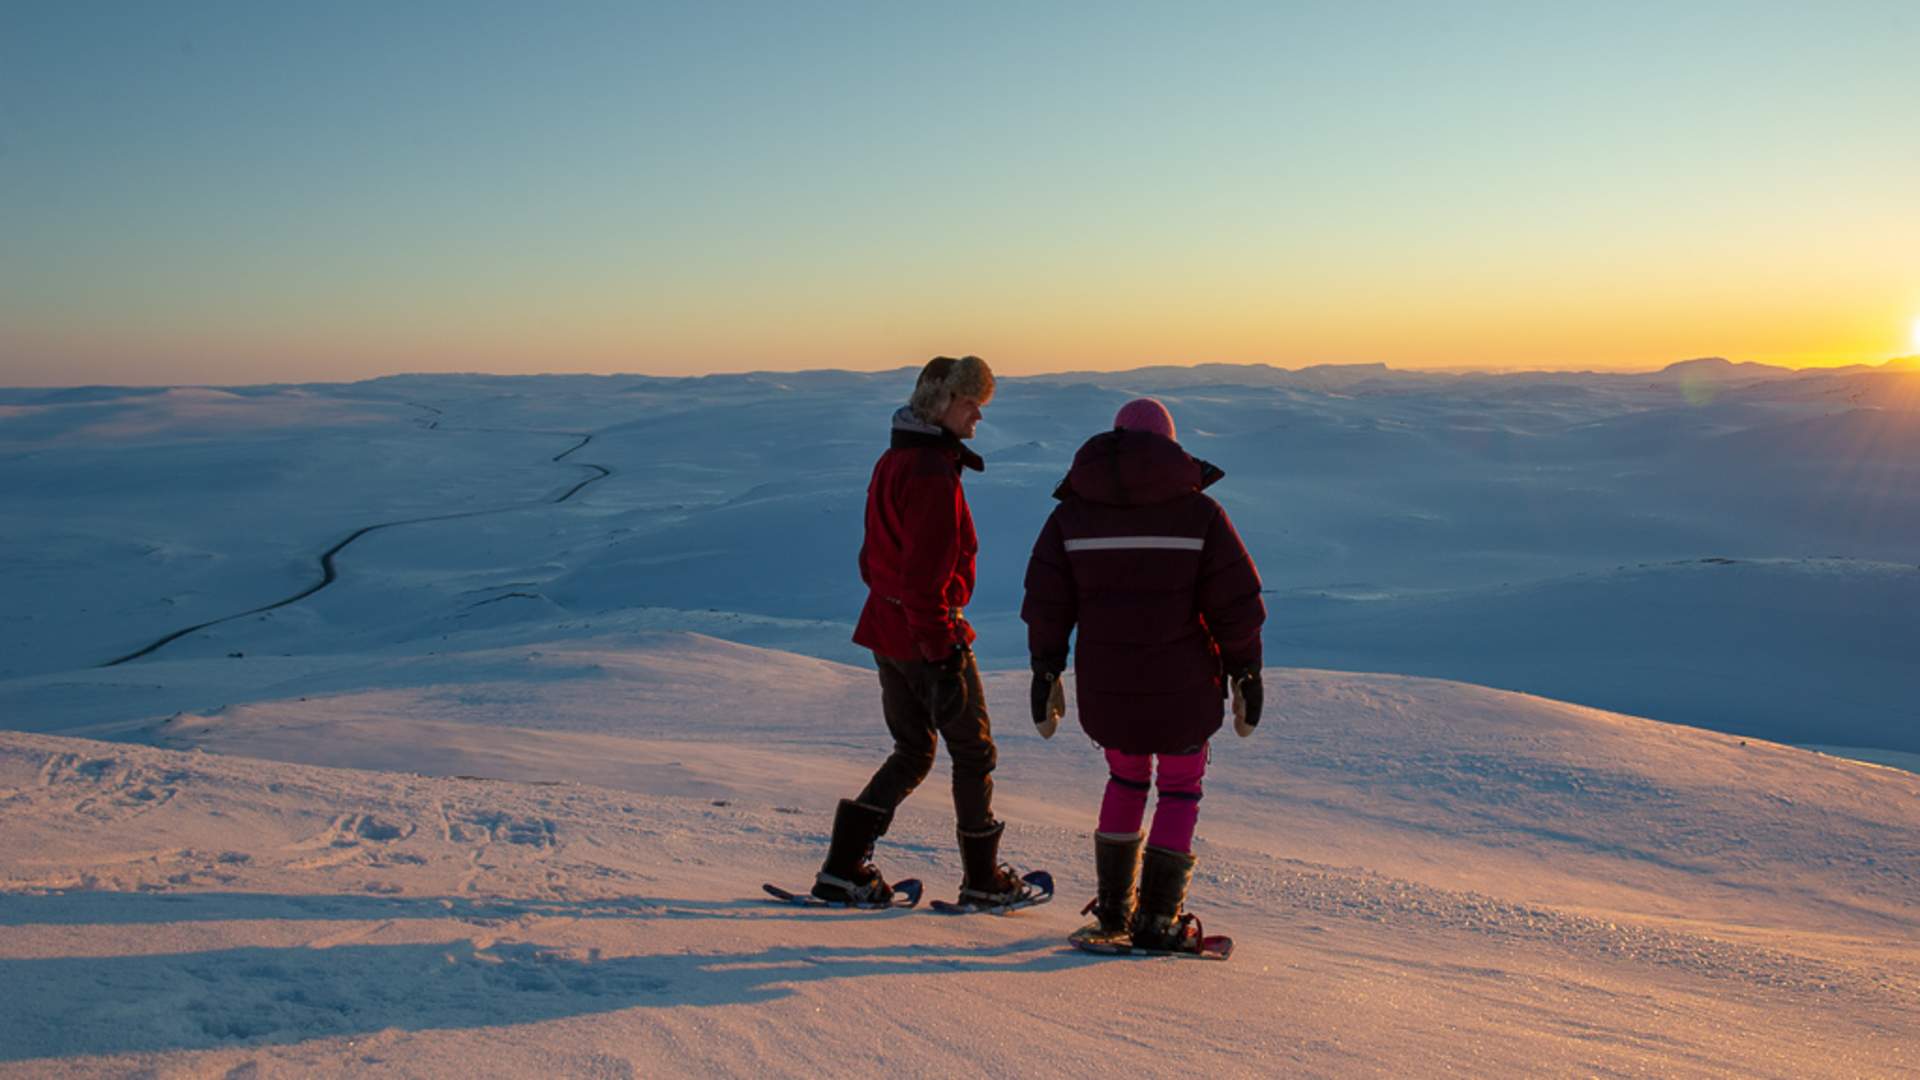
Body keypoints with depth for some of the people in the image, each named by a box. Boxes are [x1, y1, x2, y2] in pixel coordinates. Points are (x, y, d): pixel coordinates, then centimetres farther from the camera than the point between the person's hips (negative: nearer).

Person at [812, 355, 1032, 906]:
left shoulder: (894, 461, 11)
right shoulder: (934, 471, -20)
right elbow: (926, 571, -25)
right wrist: (942, 650, -23)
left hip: (887, 630, 9)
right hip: (927, 633, -9)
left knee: (912, 752, 17)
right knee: (974, 752, 9)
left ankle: (843, 867, 11)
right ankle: (982, 877, 21)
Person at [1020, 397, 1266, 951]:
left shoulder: (1072, 513, 2)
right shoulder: (1199, 513, -5)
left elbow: (1046, 603, 3)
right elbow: (1235, 604, -5)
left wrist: (1046, 675, 11)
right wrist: (1246, 675, 4)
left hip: (1105, 690, 3)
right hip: (1182, 688, -3)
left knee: (1125, 780, 24)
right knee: (1180, 790, 15)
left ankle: (1113, 908, 25)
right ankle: (1157, 918, 12)